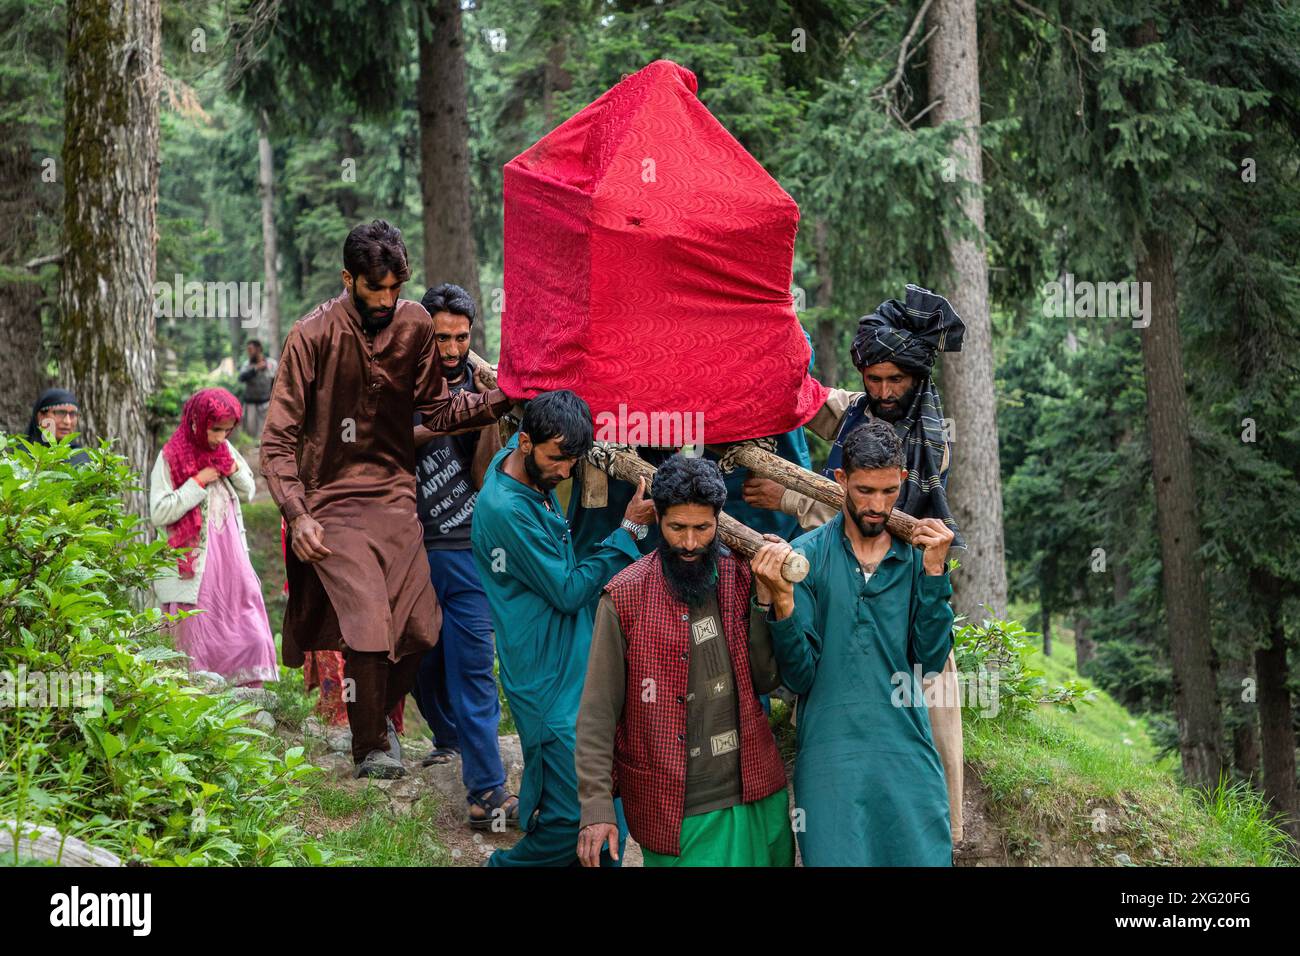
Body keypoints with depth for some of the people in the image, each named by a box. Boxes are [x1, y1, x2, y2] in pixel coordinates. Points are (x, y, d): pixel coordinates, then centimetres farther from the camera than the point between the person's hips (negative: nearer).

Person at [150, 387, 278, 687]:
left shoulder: (225, 449, 9)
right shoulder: (171, 457, -7)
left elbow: (249, 492, 22)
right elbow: (159, 513, -15)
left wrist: (234, 469, 2)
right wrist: (198, 482, -15)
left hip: (232, 561, 6)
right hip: (195, 569, -6)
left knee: (252, 641, 1)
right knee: (199, 650, -2)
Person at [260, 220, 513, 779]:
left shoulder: (414, 326, 1)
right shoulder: (312, 337, -11)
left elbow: (436, 408, 8)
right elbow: (278, 440, -9)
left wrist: (500, 399, -7)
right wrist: (296, 514, -19)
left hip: (395, 498, 4)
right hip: (334, 503, -4)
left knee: (420, 628, 3)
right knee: (368, 626, -15)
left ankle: (380, 716, 32)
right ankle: (369, 747, 5)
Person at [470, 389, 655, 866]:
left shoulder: (523, 460, 3)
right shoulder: (506, 509, -23)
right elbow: (568, 591, -17)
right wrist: (629, 529, -12)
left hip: (578, 664, 9)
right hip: (551, 685, -9)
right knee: (573, 819, -9)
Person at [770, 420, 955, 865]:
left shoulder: (918, 554, 7)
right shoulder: (807, 556, -1)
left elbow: (931, 659, -4)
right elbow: (799, 676, -6)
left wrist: (934, 572, -11)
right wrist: (782, 604, -22)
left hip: (907, 754, 2)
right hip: (831, 758, -2)